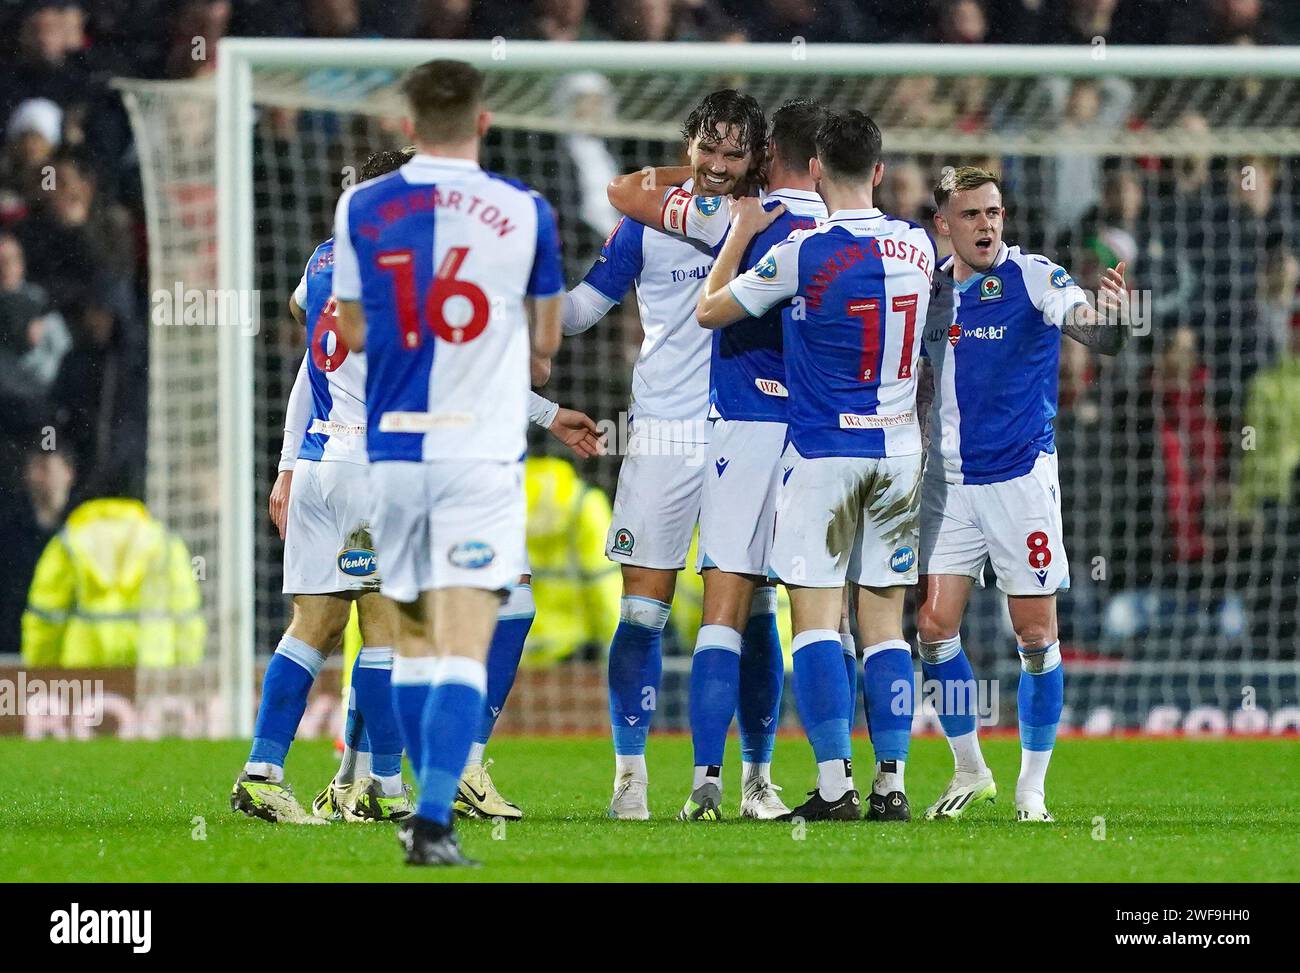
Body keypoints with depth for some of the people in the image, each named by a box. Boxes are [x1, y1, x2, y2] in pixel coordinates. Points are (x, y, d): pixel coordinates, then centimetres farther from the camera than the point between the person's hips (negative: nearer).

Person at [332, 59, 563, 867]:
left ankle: (431, 808, 22)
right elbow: (546, 341, 10)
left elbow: (352, 332, 11)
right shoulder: (524, 213, -2)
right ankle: (434, 822, -18)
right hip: (482, 452, -3)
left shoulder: (361, 209, 2)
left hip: (393, 449, 3)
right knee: (465, 645, -6)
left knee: (415, 637, 17)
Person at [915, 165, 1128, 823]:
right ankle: (969, 770, 17)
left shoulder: (1033, 278, -9)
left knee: (1036, 636, -2)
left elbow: (1096, 335, -24)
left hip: (1021, 478, -4)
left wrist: (1111, 318, -45)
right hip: (949, 482, 4)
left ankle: (1031, 788, 8)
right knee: (934, 627, 0)